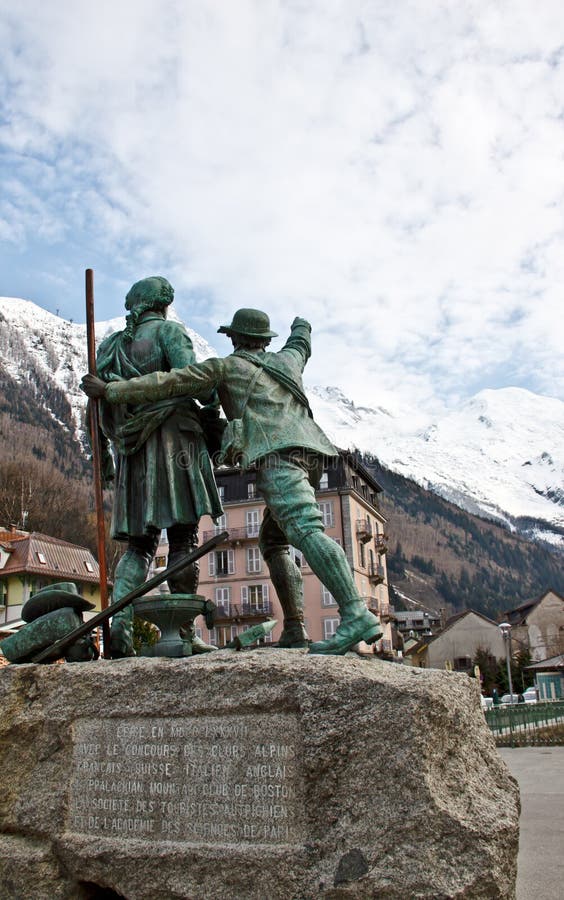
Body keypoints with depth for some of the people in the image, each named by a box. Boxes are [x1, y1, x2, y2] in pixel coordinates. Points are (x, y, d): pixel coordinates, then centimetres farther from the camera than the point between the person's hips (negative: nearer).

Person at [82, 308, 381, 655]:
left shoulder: (226, 366, 14)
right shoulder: (286, 360, 29)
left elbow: (168, 383, 11)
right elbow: (301, 343, 54)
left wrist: (109, 391, 18)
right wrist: (301, 324, 78)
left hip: (276, 455, -8)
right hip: (312, 454, 8)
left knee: (306, 531, -23)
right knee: (272, 540, 15)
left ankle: (357, 616, -40)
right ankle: (294, 629, 4)